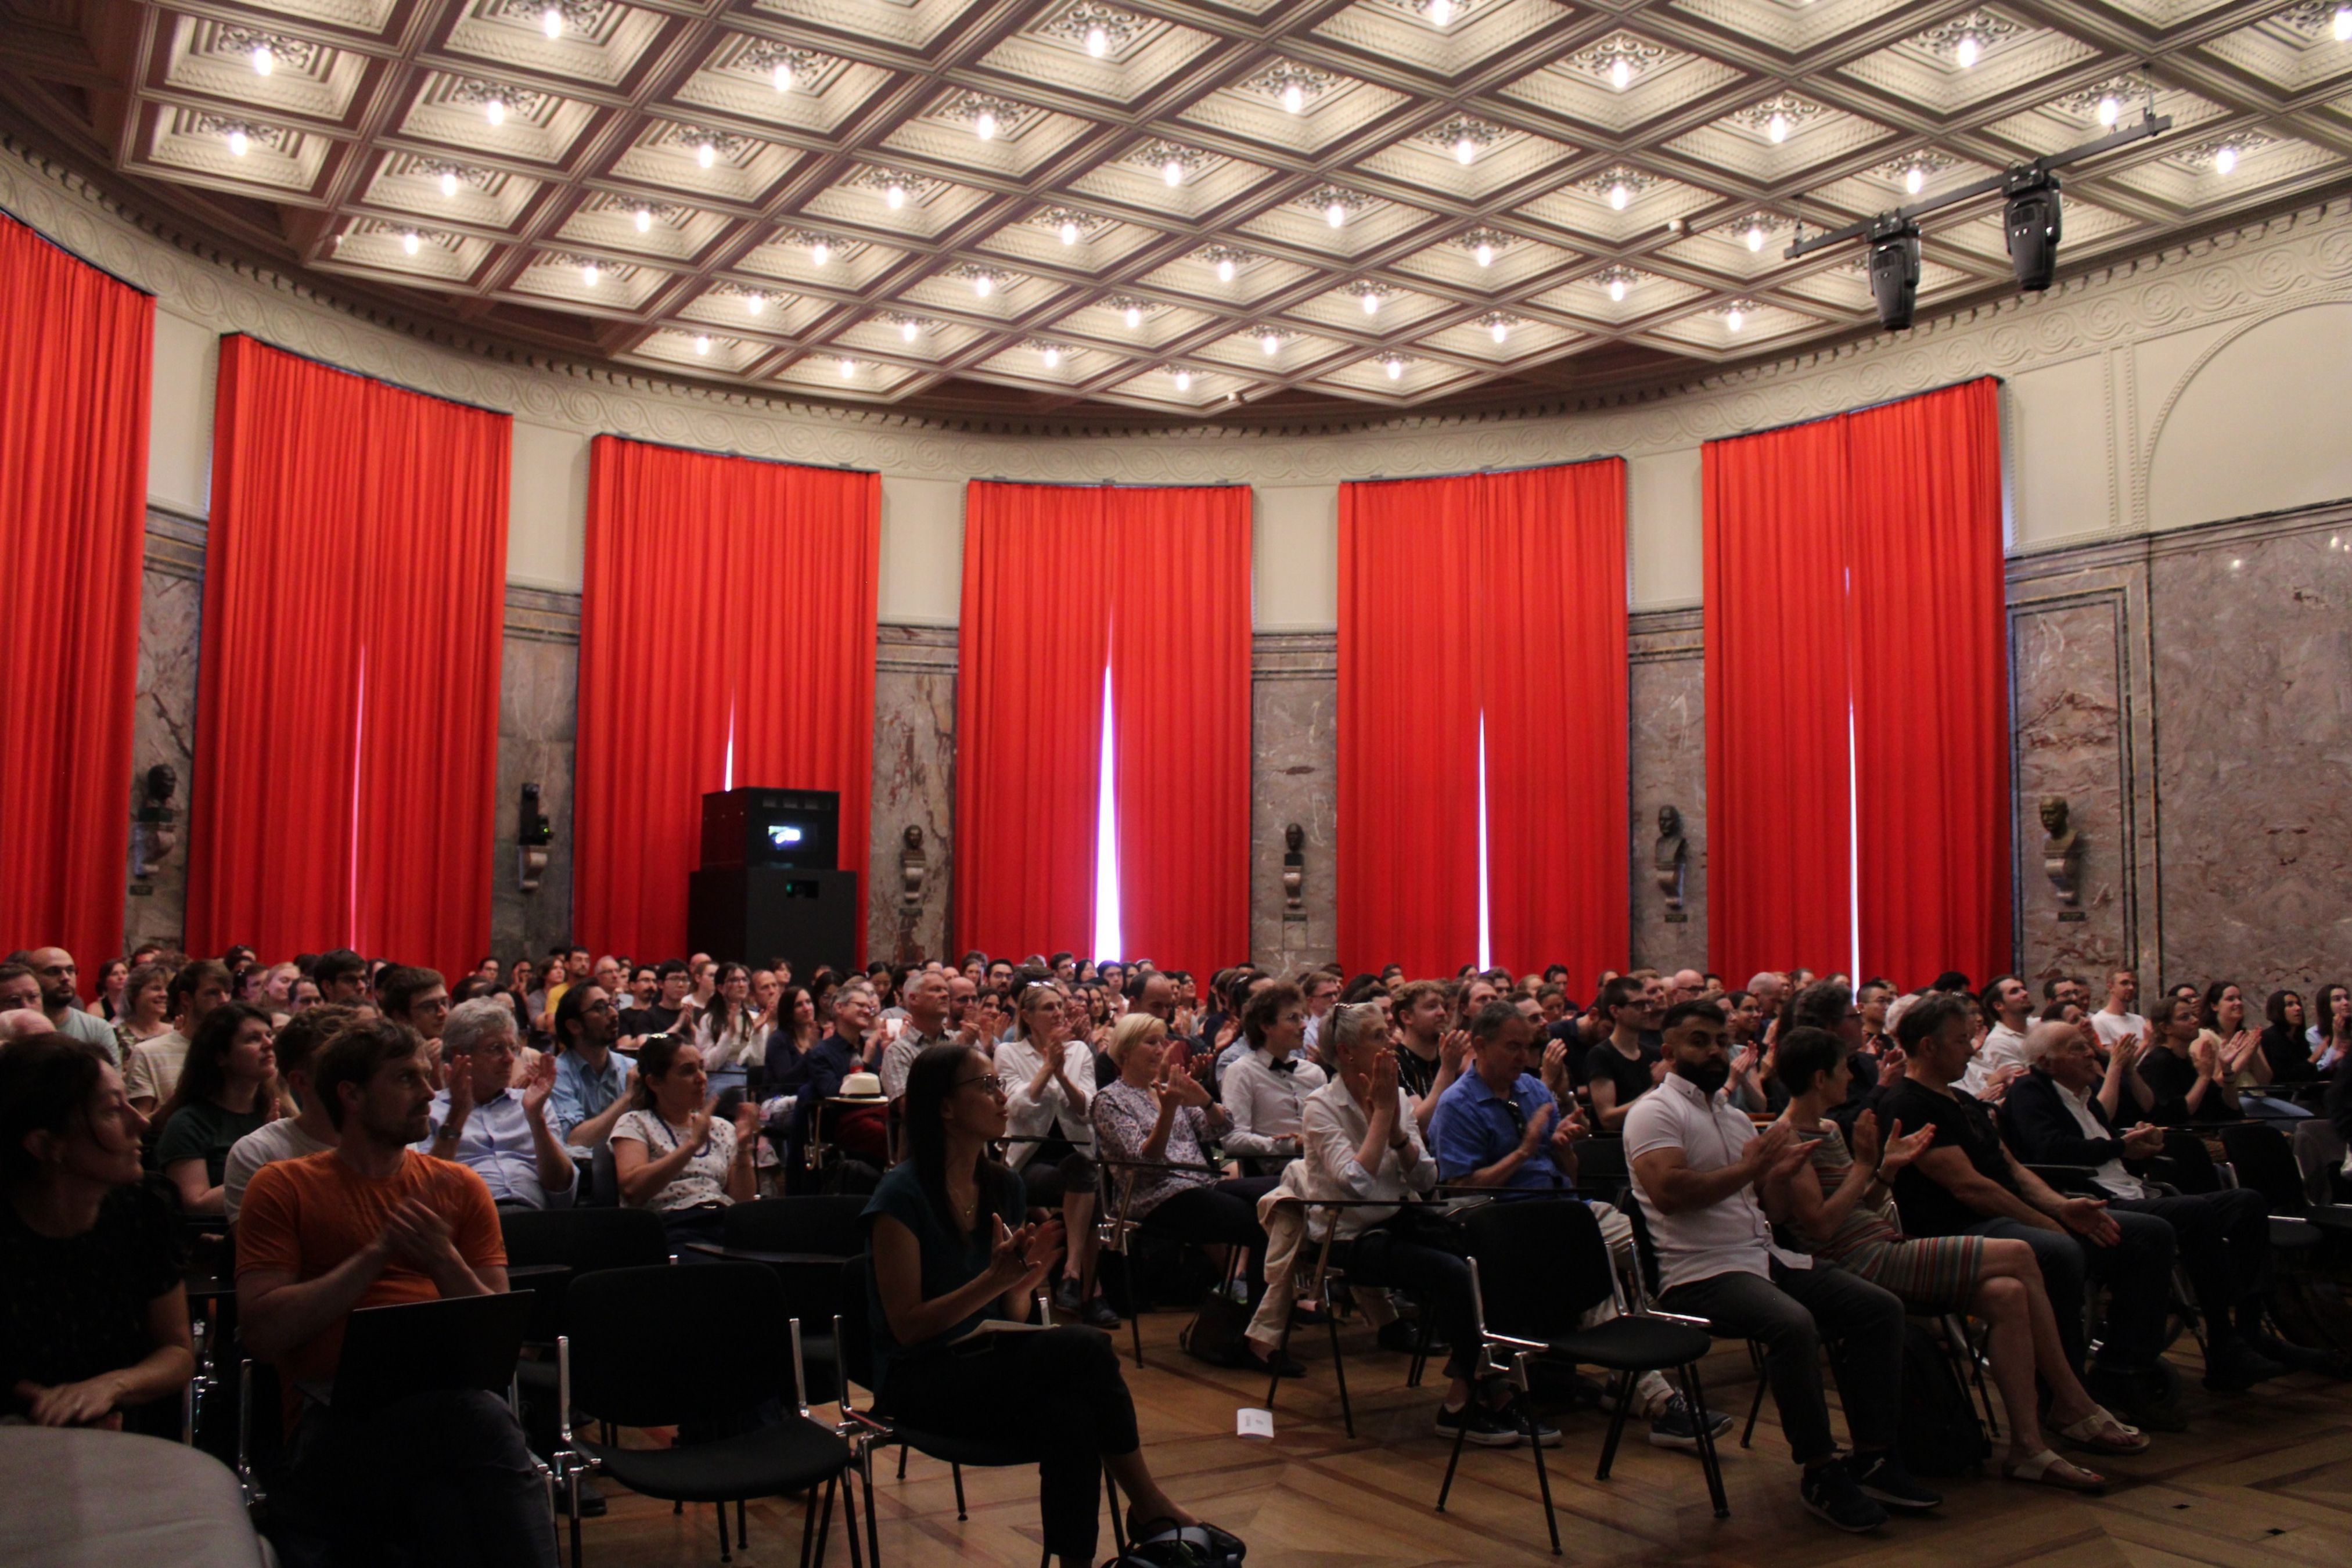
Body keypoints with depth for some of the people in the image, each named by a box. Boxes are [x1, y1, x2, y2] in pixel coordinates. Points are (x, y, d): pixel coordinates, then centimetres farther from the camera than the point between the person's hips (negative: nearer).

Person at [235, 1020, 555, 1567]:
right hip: (335, 1422, -2)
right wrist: (377, 1253, -9)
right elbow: (262, 1333, -3)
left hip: (451, 1402, 3)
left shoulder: (459, 1187, 18)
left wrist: (442, 1259, -5)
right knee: (483, 1418, -36)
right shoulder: (281, 1187, 11)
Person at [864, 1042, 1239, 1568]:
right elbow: (907, 1325, -17)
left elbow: (1013, 1318, 7)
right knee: (1087, 1348, -26)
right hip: (919, 1382, -6)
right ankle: (1149, 1505, -11)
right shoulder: (902, 1196, -15)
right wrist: (995, 1279, -26)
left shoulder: (1003, 1186, 6)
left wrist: (1022, 1282, -15)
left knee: (1069, 1417, -28)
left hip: (987, 1361, 6)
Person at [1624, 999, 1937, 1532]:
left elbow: (1767, 1198, 20)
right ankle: (1820, 1473, -17)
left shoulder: (1734, 1117, 22)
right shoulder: (1655, 1112, -5)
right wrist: (1747, 1168, -16)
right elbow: (1668, 1193, -21)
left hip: (1765, 1257, 9)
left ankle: (1872, 1458, 4)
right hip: (1702, 1272, -9)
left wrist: (1783, 1168, -1)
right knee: (1794, 1323, -34)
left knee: (1880, 1307, -2)